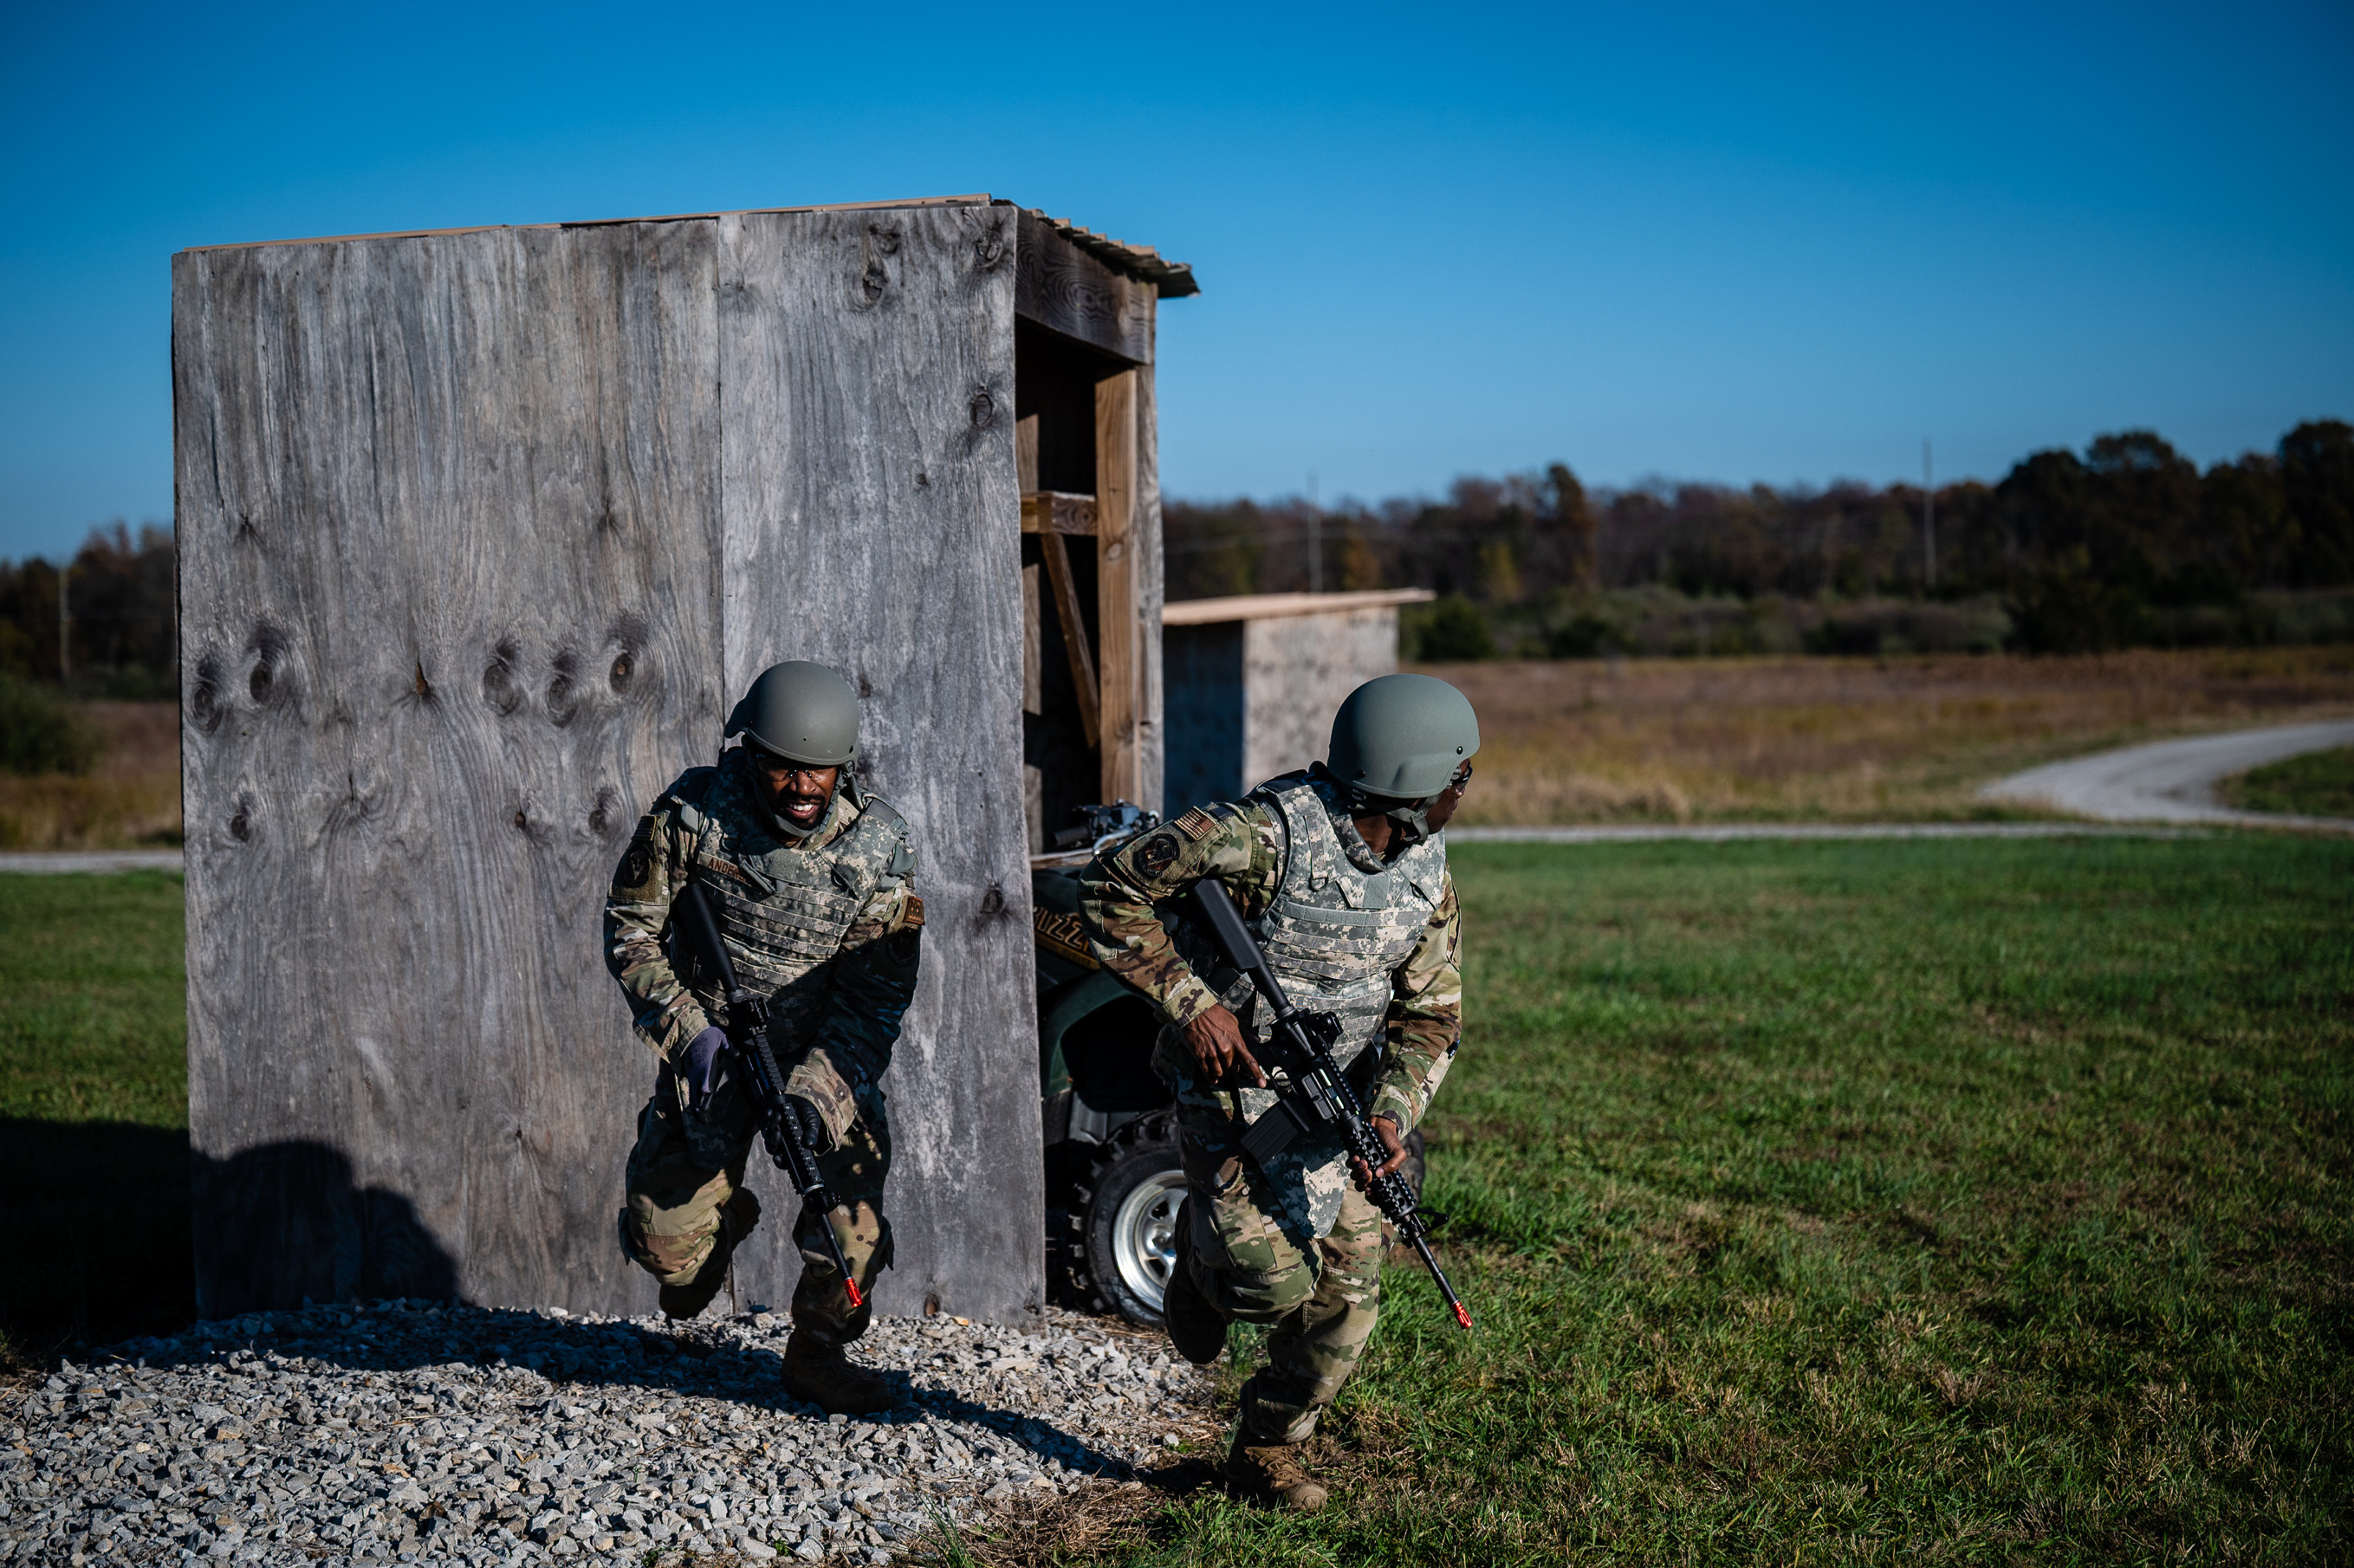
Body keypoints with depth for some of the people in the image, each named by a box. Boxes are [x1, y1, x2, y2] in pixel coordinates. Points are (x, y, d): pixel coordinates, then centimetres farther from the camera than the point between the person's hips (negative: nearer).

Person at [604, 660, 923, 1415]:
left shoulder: (881, 848, -14)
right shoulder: (693, 813, -15)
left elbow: (879, 994, -12)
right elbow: (630, 928, -5)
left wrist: (816, 1089, -25)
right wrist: (688, 1028, -17)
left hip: (825, 1055, 0)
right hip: (710, 1049, 0)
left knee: (853, 1231, -14)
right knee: (673, 1256, -4)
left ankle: (816, 1352, 15)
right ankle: (723, 1223, 34)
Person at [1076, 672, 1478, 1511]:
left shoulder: (1427, 875, -3)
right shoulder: (1271, 833, -25)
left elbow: (1429, 1015, 1)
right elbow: (1111, 888, -21)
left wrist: (1390, 1114, -17)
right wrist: (1191, 1003, -23)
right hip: (1235, 1088, -6)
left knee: (1345, 1294, 2)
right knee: (1270, 1284, -15)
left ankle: (1267, 1451, 23)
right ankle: (1201, 1259, 22)